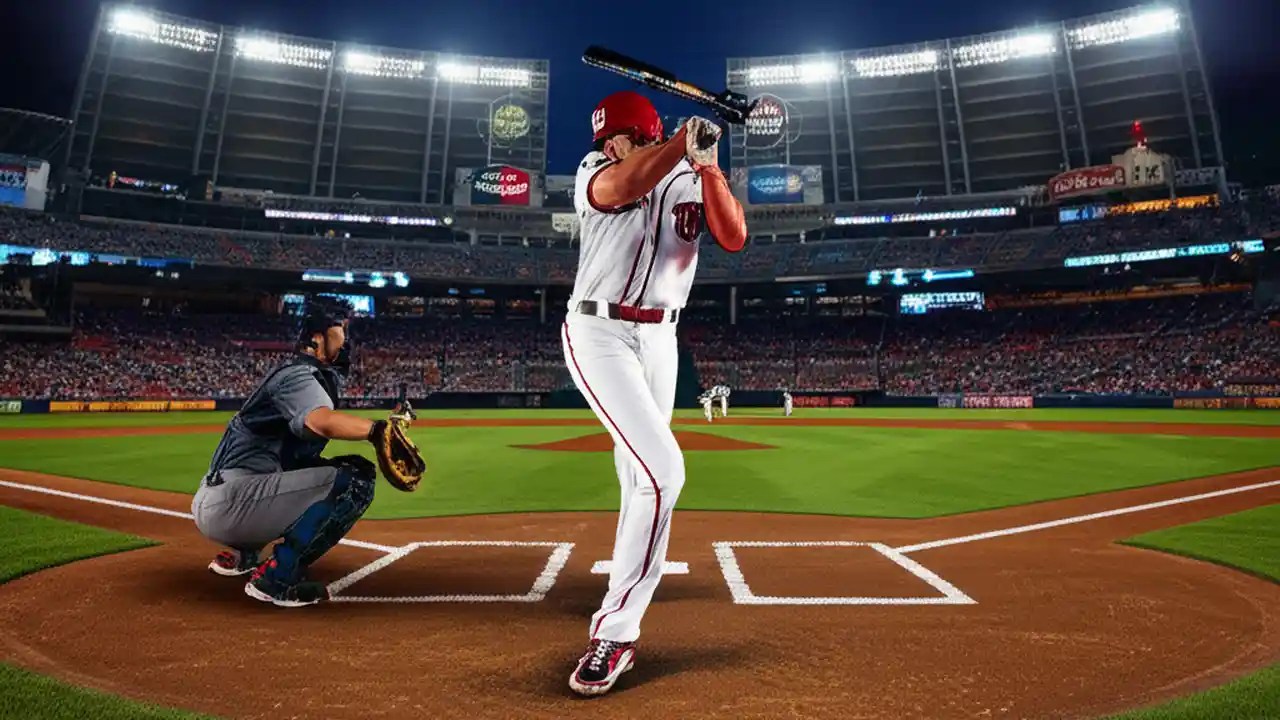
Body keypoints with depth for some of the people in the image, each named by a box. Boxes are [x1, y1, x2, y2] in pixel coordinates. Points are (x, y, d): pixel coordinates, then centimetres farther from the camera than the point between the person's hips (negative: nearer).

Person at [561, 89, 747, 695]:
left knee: (642, 476, 12)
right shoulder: (594, 170, -1)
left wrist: (708, 165, -19)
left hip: (659, 339, 5)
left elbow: (734, 239, -9)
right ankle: (615, 632, -11)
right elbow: (617, 189, -26)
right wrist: (681, 143, -27)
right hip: (598, 333, -5)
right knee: (663, 468, -20)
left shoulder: (694, 180, 8)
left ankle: (632, 575, 35)